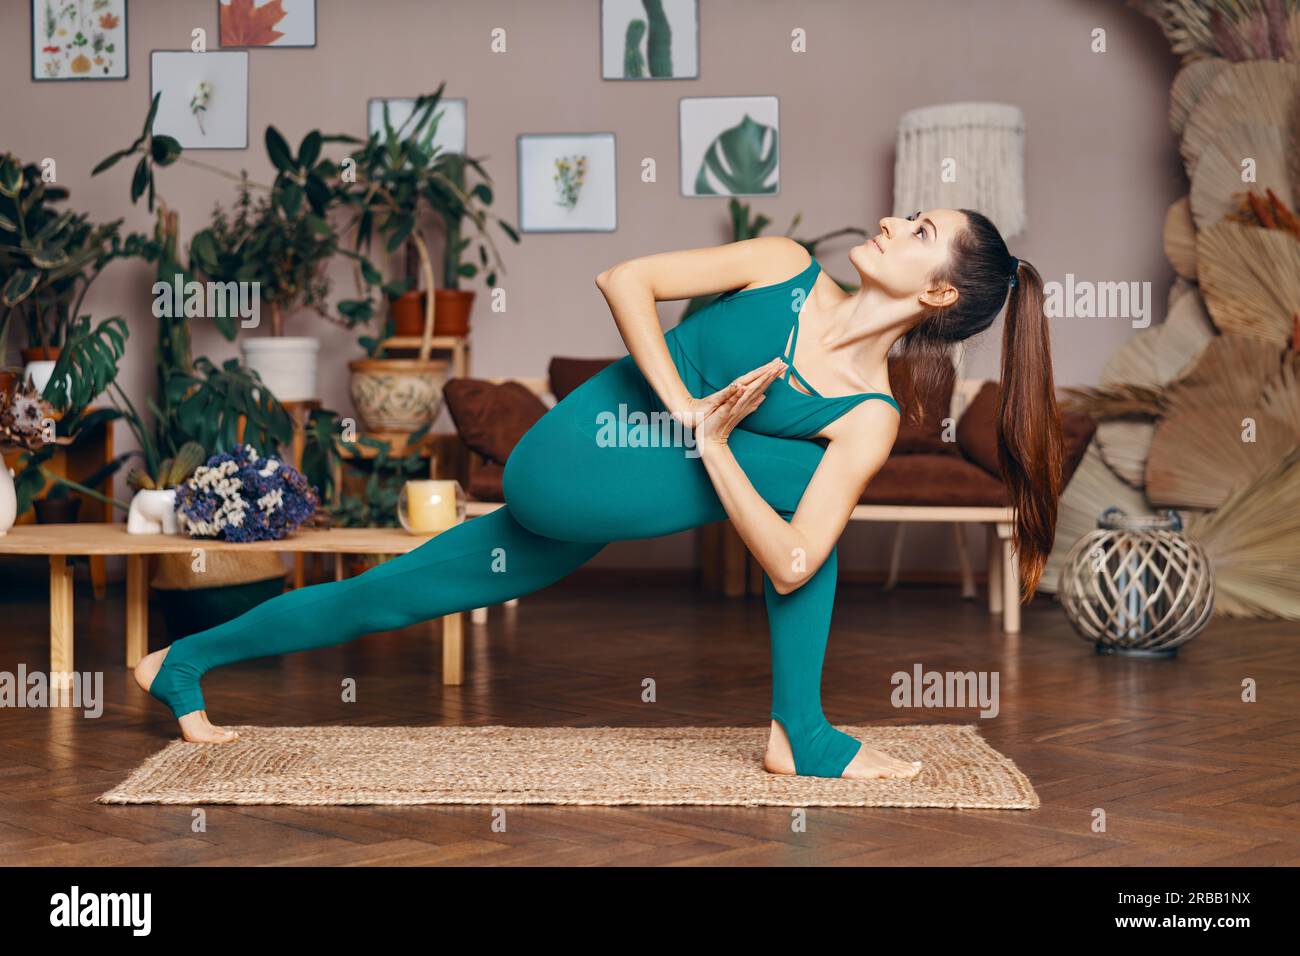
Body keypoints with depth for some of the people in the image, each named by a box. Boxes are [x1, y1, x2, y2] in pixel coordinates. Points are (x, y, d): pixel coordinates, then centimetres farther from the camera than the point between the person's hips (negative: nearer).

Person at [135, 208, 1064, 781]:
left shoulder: (870, 418, -5)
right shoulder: (784, 266, -7)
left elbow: (791, 564, -14)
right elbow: (625, 279, -7)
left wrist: (713, 445, -18)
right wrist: (681, 406, -16)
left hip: (578, 511, 4)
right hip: (561, 462, -4)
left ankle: (184, 661, 36)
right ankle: (802, 737, -13)